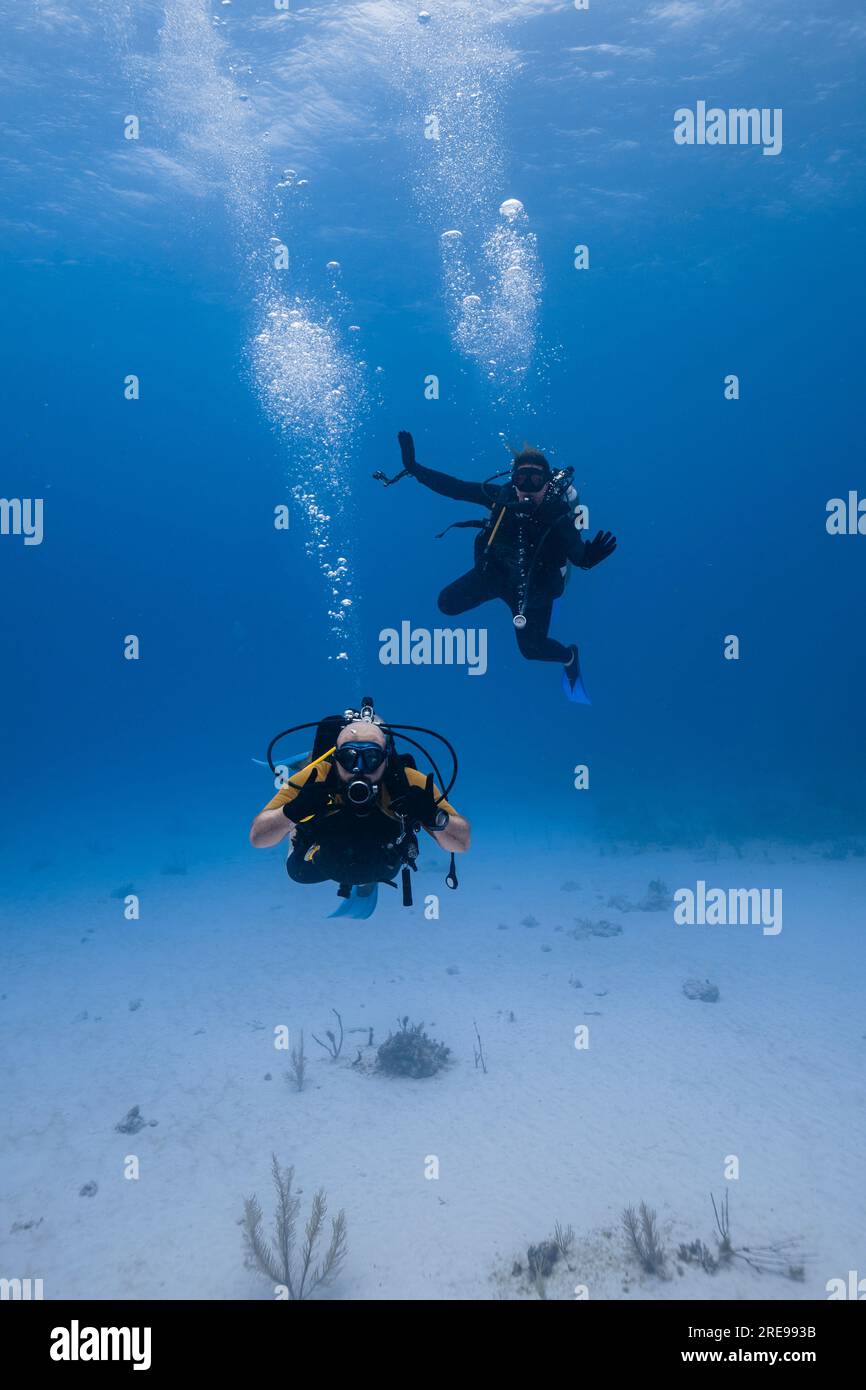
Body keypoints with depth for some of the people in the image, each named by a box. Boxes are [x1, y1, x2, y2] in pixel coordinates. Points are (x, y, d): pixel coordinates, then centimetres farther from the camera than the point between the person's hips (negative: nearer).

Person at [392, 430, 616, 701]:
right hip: (494, 570, 3)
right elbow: (455, 488, -21)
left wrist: (589, 558, -63)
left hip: (533, 585, -3)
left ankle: (570, 657, 39)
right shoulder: (503, 495, -23)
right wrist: (413, 467, -29)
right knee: (448, 603, 0)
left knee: (532, 648, 1)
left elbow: (577, 555, -39)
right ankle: (502, 593, 28)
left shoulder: (558, 515, -31)